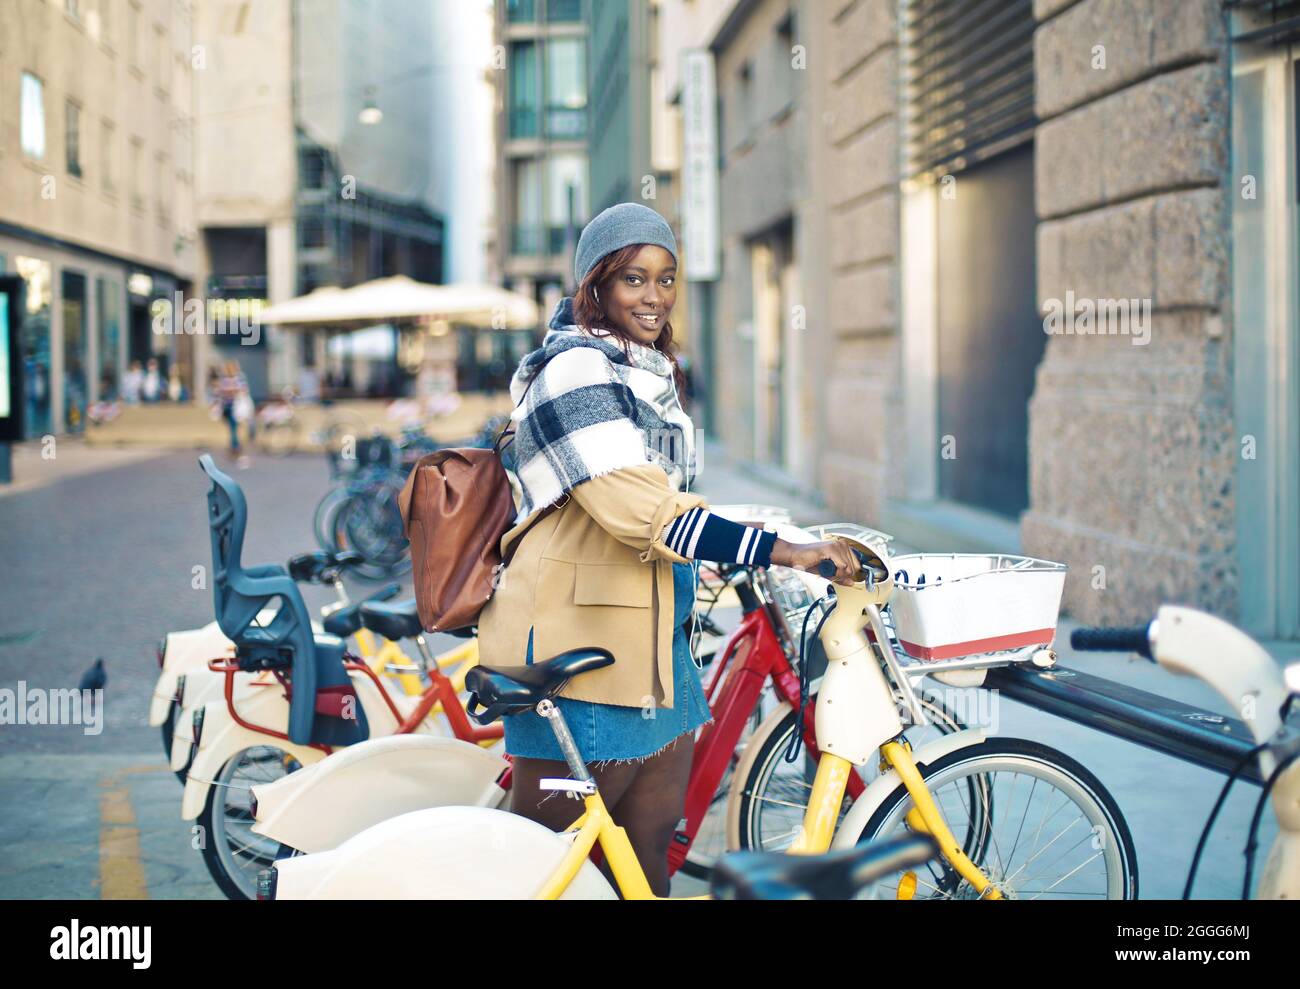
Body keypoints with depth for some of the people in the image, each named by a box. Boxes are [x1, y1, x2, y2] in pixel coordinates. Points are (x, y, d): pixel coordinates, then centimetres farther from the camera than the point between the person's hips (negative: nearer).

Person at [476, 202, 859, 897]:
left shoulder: (653, 374, 17)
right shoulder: (574, 370, -14)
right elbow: (644, 514, -24)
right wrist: (785, 552, -24)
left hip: (653, 644, 9)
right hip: (579, 648, -9)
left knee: (649, 855, 11)